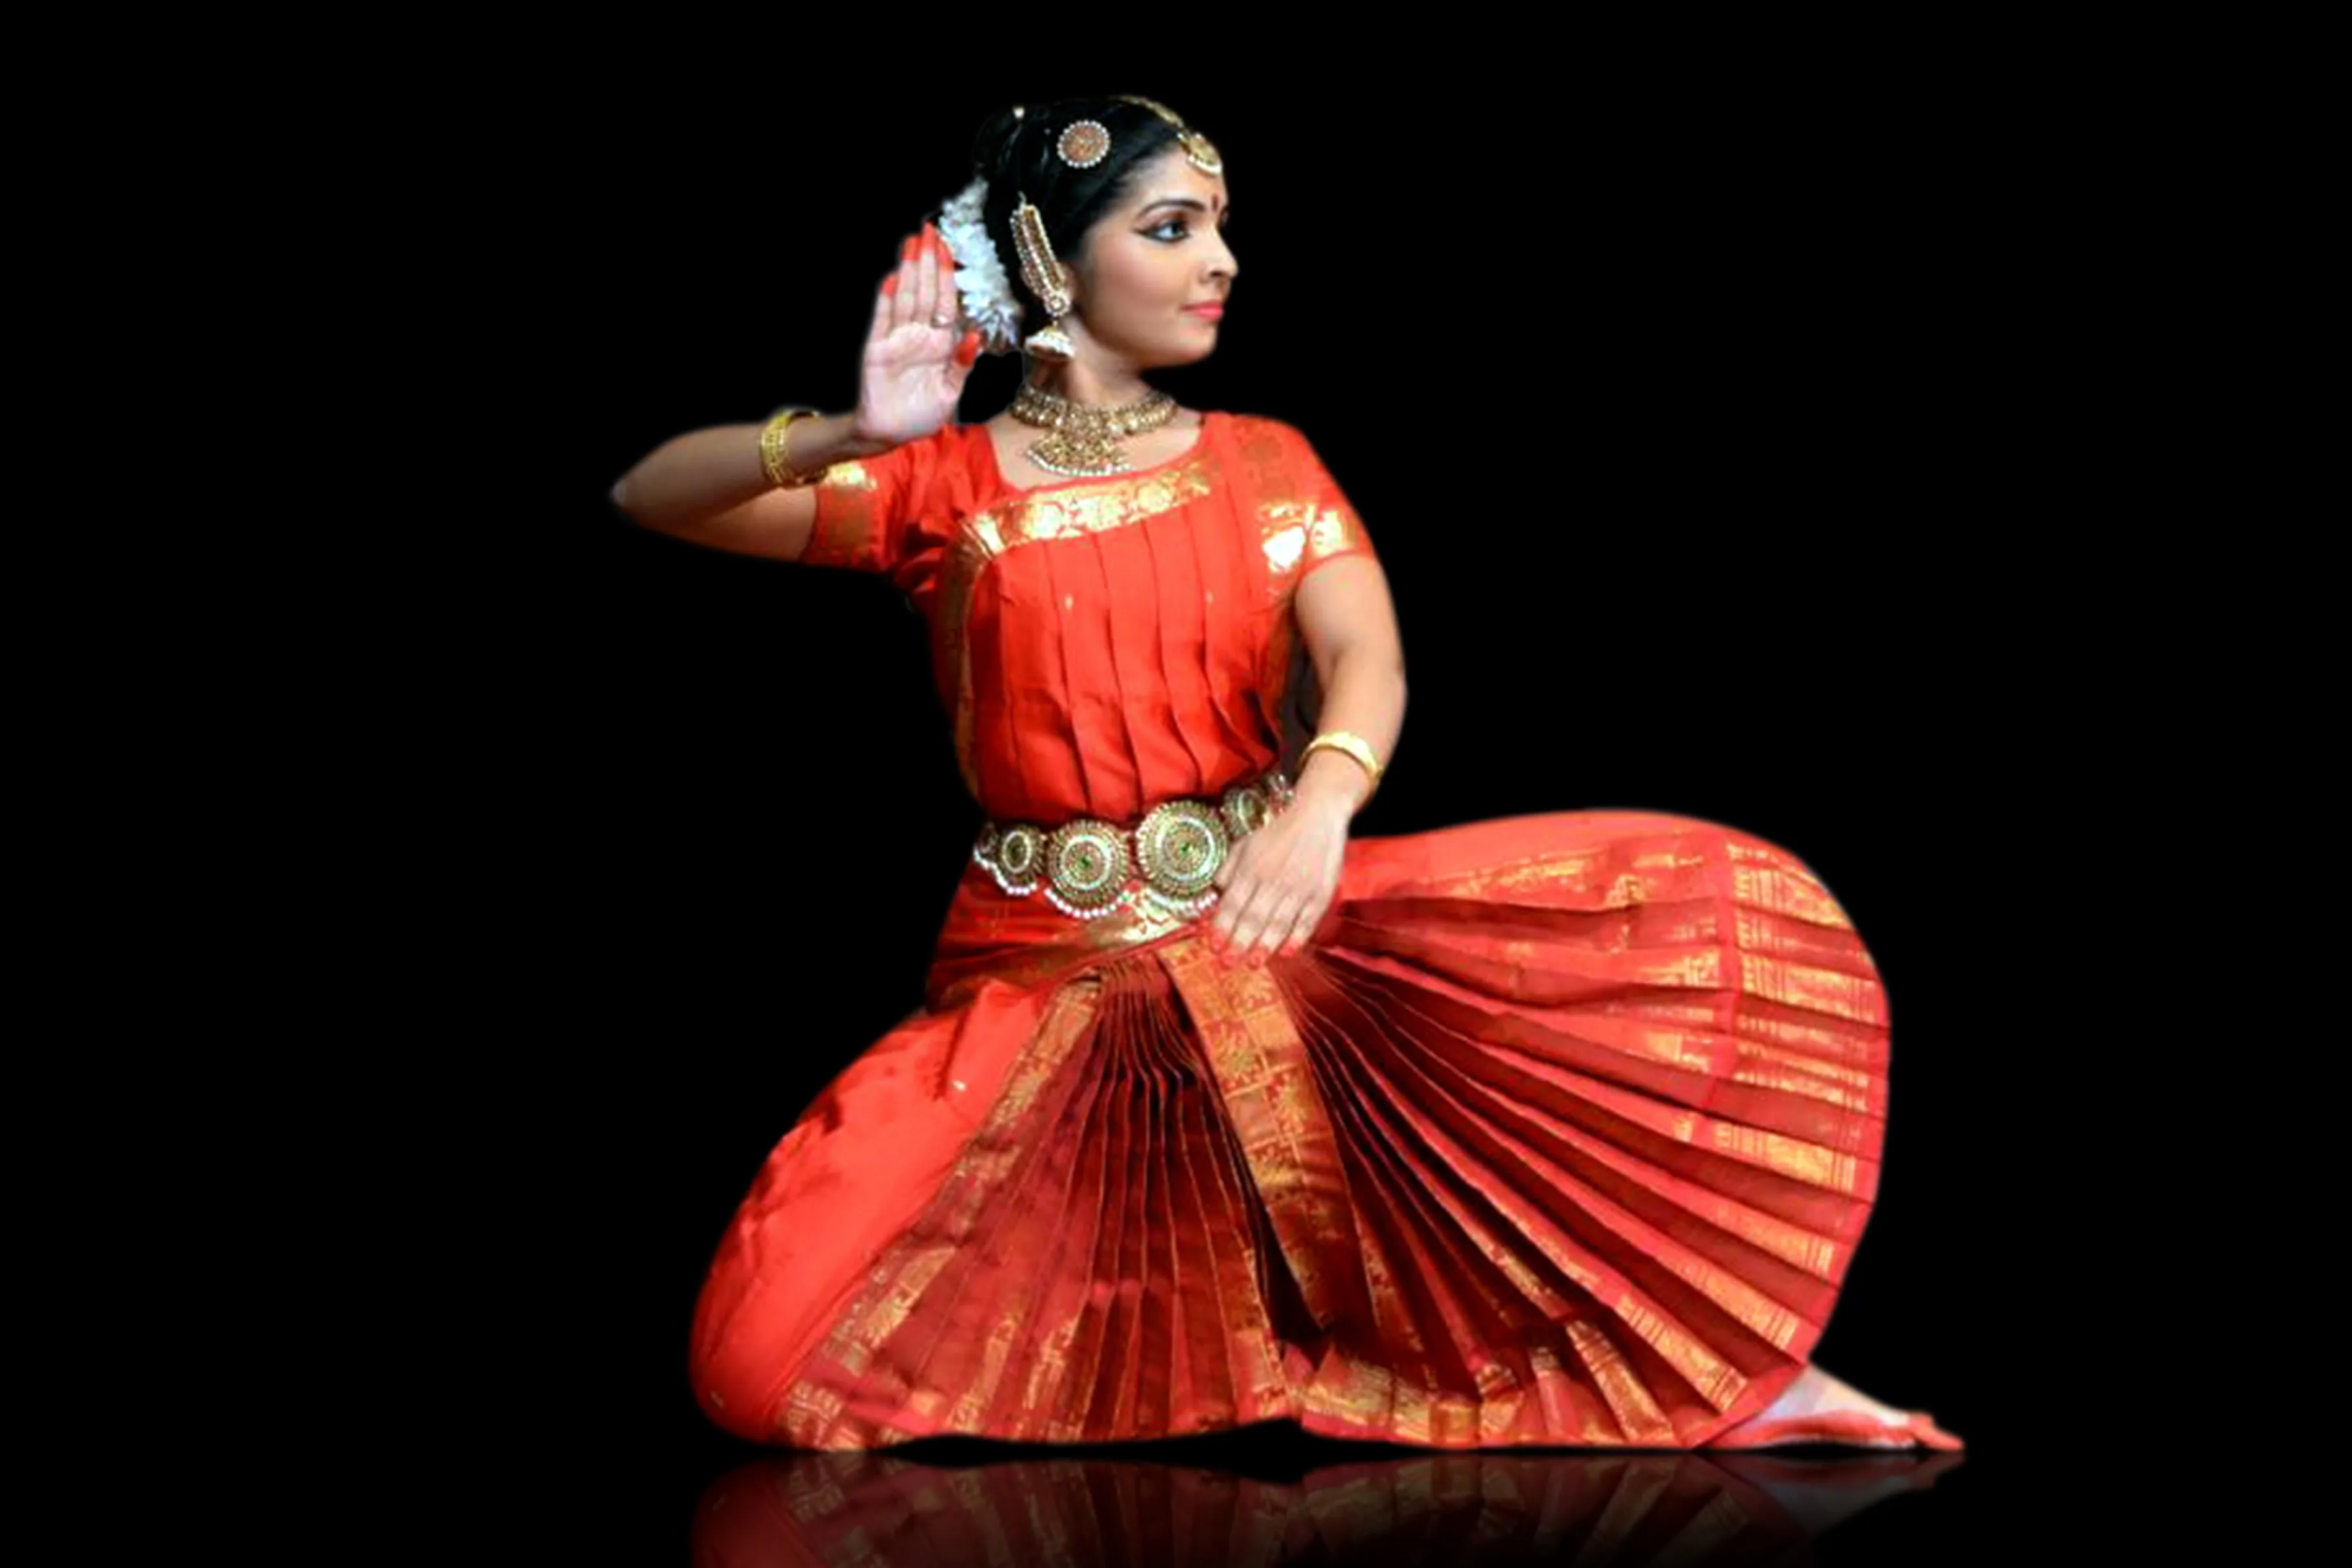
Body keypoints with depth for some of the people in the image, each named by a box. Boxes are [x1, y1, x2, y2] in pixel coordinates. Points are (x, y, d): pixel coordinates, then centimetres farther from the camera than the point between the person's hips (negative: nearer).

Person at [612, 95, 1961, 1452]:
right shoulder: (945, 484, 1)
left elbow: (1366, 656, -11)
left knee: (1708, 914, -16)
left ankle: (1716, 1352, -2)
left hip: (1278, 931, 2)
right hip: (1051, 977, -1)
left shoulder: (1264, 462, 8)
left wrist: (1321, 804, -35)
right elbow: (651, 498, -8)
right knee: (782, 1348, -23)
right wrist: (844, 437, -29)